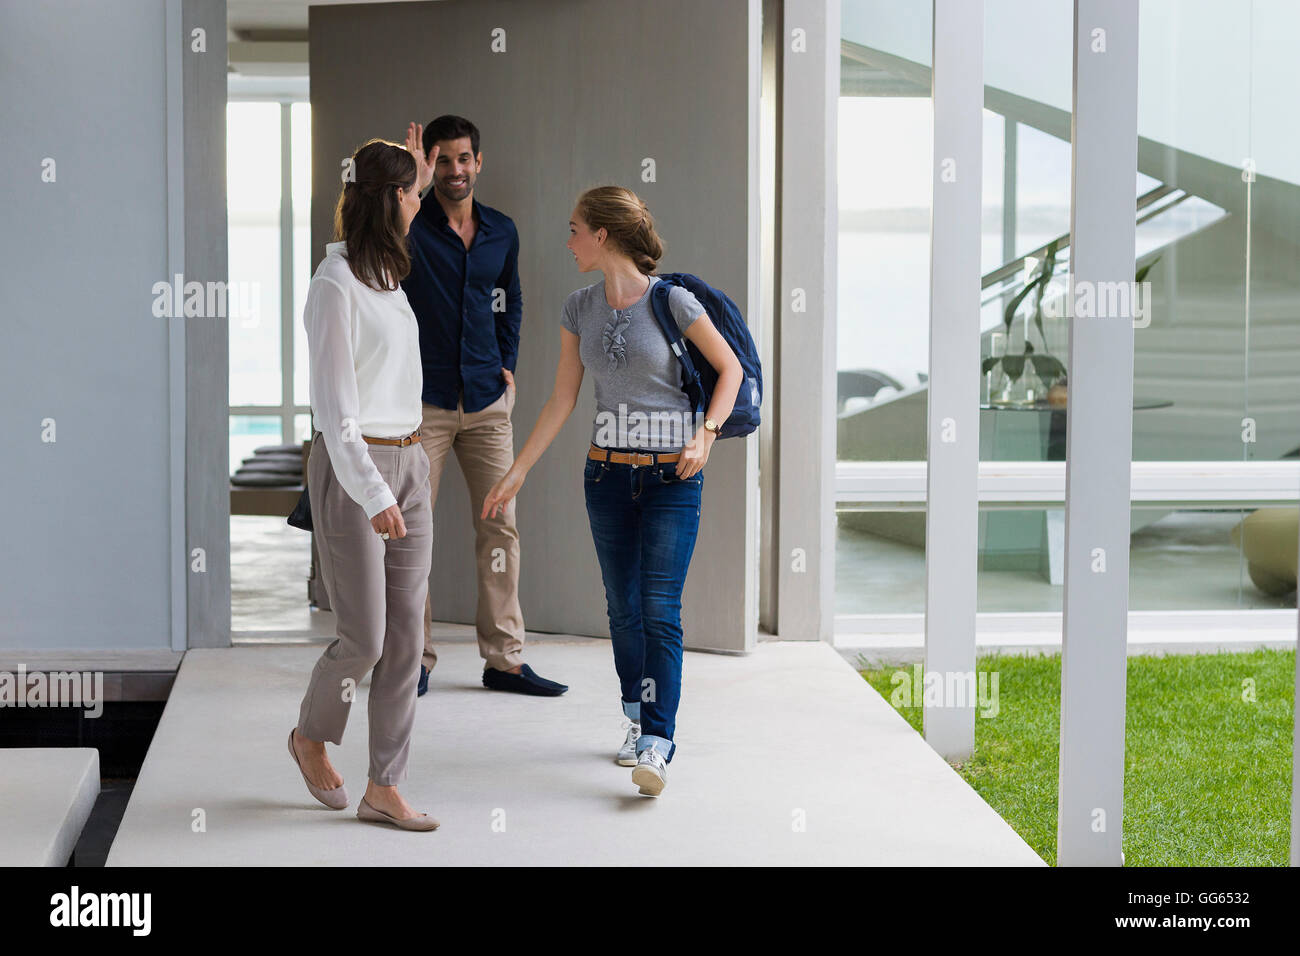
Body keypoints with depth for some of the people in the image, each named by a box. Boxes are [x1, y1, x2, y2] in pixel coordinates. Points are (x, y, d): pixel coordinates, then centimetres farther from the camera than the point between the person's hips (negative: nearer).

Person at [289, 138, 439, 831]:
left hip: (407, 464, 8)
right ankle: (312, 736, 27)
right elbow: (334, 403, -19)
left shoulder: (387, 276, 11)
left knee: (404, 637, 4)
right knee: (364, 639, -2)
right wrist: (373, 496, -23)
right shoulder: (334, 286, -15)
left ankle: (383, 790, 10)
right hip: (350, 468, -8)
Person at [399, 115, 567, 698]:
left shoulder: (502, 232, 10)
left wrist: (507, 363, 13)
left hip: (487, 401, 4)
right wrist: (413, 189, -33)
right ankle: (416, 659, 11)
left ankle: (504, 659, 11)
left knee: (500, 526, 3)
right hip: (424, 402, -4)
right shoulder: (413, 228, -4)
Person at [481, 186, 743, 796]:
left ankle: (656, 746, -14)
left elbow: (729, 368, 1)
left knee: (660, 611, -10)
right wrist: (517, 471, 9)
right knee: (624, 608, 9)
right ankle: (636, 721, 24)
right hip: (607, 472, 5)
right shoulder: (580, 309, 5)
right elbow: (562, 399, 10)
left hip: (672, 476, -5)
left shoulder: (671, 301, -9)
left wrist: (706, 433, -13)